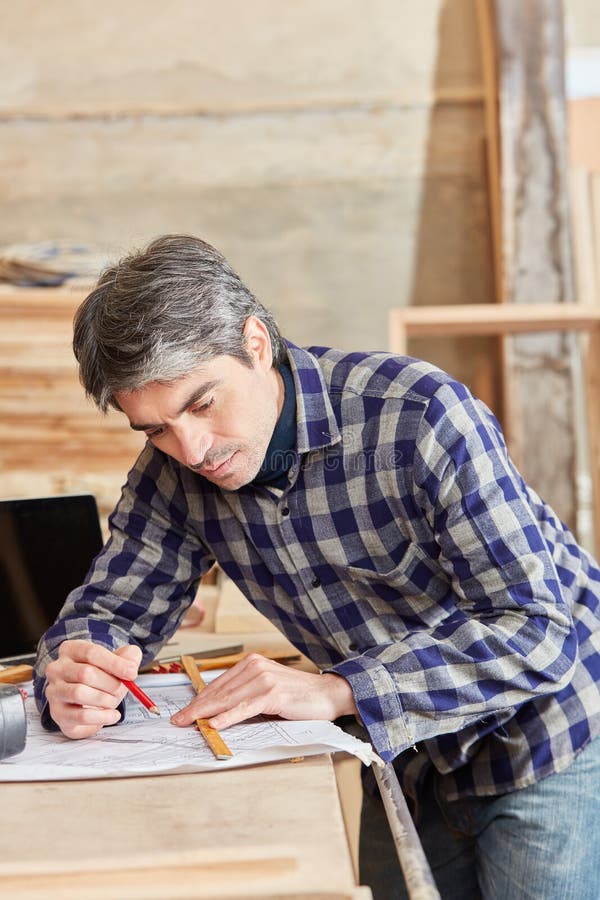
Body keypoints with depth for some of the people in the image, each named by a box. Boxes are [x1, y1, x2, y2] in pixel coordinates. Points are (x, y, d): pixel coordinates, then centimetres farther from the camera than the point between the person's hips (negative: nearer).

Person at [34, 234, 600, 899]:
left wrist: (336, 690, -39)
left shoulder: (417, 414, -28)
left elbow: (538, 628, -30)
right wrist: (76, 681, -27)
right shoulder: (173, 472, -10)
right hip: (411, 763, 5)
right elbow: (108, 611, -2)